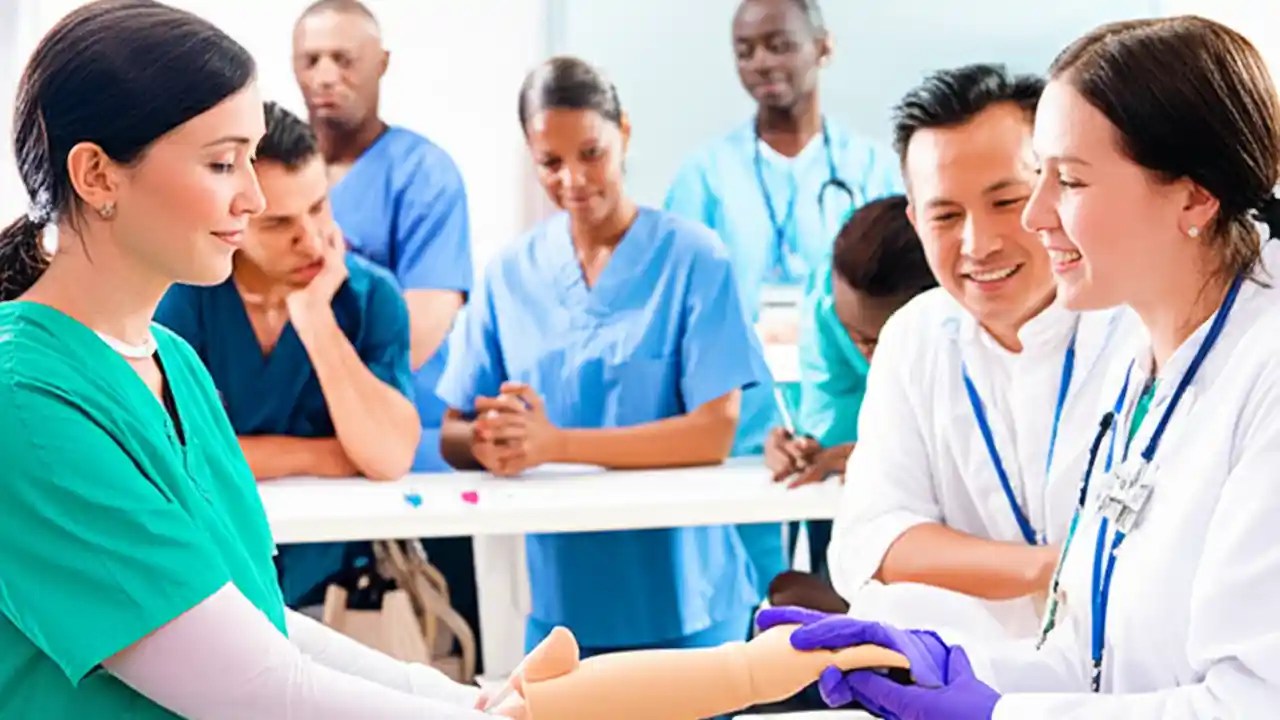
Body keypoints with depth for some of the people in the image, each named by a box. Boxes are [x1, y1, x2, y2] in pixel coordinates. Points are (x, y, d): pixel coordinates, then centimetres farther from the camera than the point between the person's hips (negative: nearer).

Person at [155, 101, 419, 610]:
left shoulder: (371, 296, -3)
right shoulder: (178, 293, -7)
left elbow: (390, 457, -13)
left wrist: (315, 318, -18)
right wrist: (317, 456, -10)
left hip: (327, 582, 1)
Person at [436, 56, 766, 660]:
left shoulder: (693, 258, -7)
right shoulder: (511, 272, 3)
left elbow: (714, 432, -14)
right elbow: (454, 438, 3)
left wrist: (555, 443, -22)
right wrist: (490, 442, -21)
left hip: (682, 603, -2)